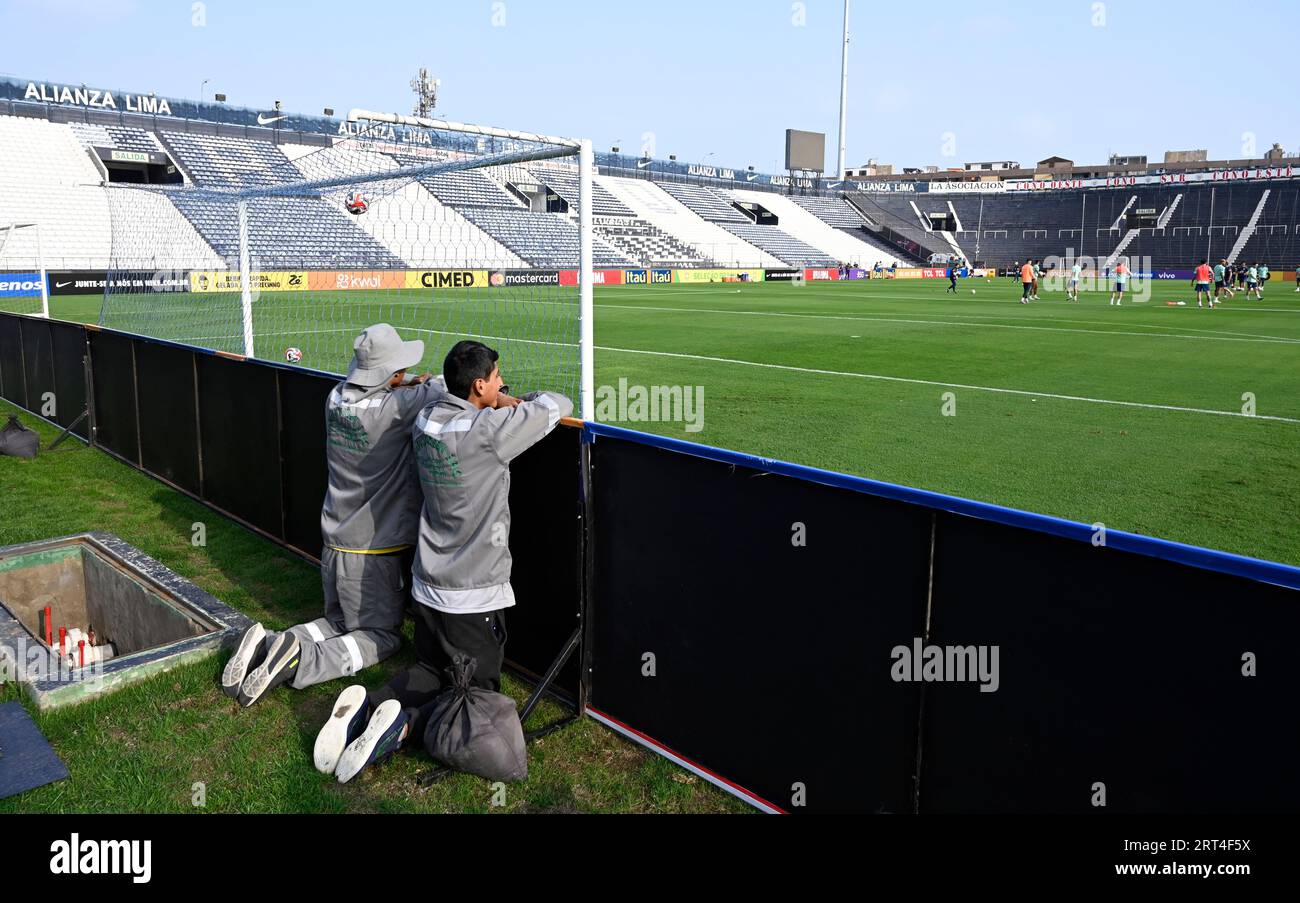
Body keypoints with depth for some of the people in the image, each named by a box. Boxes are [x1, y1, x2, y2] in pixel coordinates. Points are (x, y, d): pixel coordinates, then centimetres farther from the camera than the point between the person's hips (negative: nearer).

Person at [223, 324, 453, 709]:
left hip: (335, 543, 7)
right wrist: (429, 383, 3)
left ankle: (268, 646, 2)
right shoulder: (394, 408, -24)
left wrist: (408, 385, 1)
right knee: (383, 636, 11)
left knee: (341, 624, 25)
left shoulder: (336, 397, -4)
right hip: (374, 549, -7)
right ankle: (299, 660, -11)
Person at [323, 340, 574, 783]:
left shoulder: (427, 419, -1)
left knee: (430, 672, 24)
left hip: (427, 585, 7)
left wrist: (497, 404, 12)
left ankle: (368, 706, -1)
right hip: (474, 595, -7)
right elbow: (559, 405, -11)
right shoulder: (488, 431, -22)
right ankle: (407, 723, -15)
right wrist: (513, 403, 4)